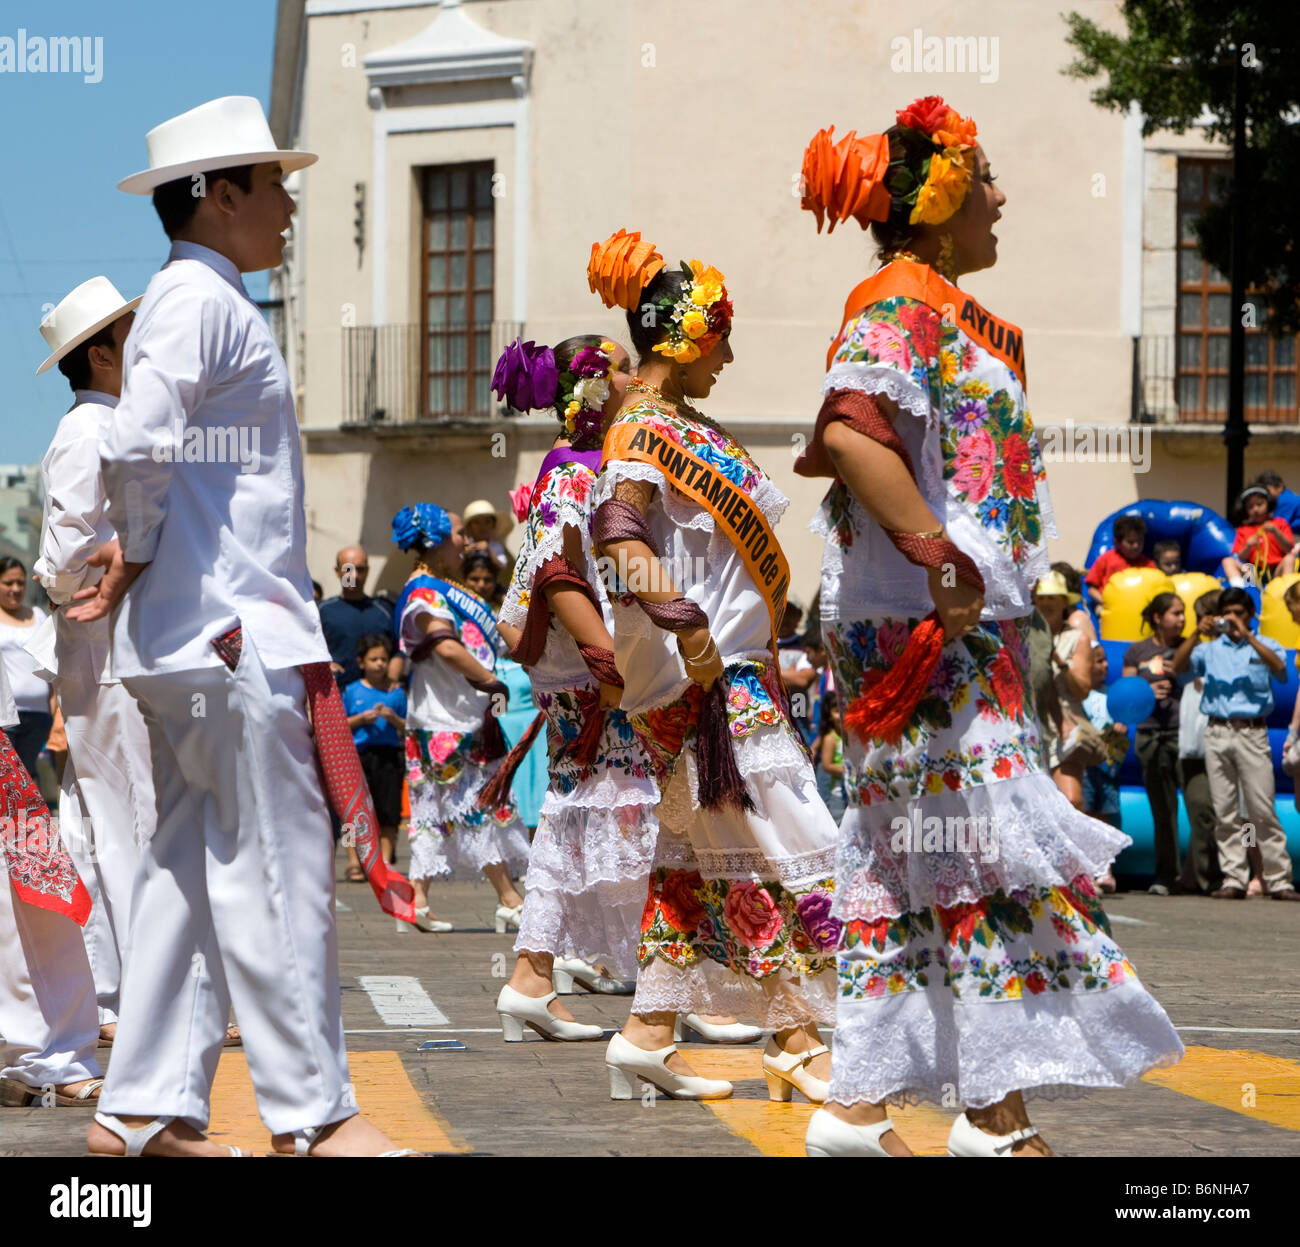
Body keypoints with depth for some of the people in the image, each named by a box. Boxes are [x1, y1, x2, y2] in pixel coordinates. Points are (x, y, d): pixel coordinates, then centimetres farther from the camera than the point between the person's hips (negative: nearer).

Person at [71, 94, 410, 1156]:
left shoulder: (212, 301, 21)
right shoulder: (198, 298, -11)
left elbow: (149, 456, 24)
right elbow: (137, 444, -24)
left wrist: (136, 557, 11)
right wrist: (139, 554, -10)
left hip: (232, 627, 10)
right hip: (225, 631, -10)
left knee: (195, 863, 10)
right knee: (278, 862, -7)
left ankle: (146, 1108, 13)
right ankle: (313, 1114, -3)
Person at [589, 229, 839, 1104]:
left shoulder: (685, 425, 17)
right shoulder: (642, 431, -13)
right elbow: (622, 533, -27)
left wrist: (763, 655, 21)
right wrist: (688, 628, -31)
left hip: (735, 665, 10)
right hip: (704, 674, -10)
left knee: (697, 854, 10)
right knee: (782, 843, -8)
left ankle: (650, 1035, 12)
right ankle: (795, 1043, -7)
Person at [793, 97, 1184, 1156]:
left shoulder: (937, 311, 21)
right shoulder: (904, 305, -10)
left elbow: (832, 449, 26)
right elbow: (852, 428, -27)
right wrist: (941, 553, -28)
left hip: (964, 628, 10)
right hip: (929, 625, -10)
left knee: (901, 867, 8)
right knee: (986, 848, -9)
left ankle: (858, 1103, 9)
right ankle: (995, 1114, -8)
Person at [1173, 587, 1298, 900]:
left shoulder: (1263, 646, 11)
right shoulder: (1211, 648, 16)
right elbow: (1179, 667, 2)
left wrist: (1247, 636, -18)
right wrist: (1197, 634, -10)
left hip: (1252, 732, -2)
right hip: (1217, 732, 2)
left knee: (1262, 809, -8)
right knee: (1225, 812, 0)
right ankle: (1234, 880, 3)